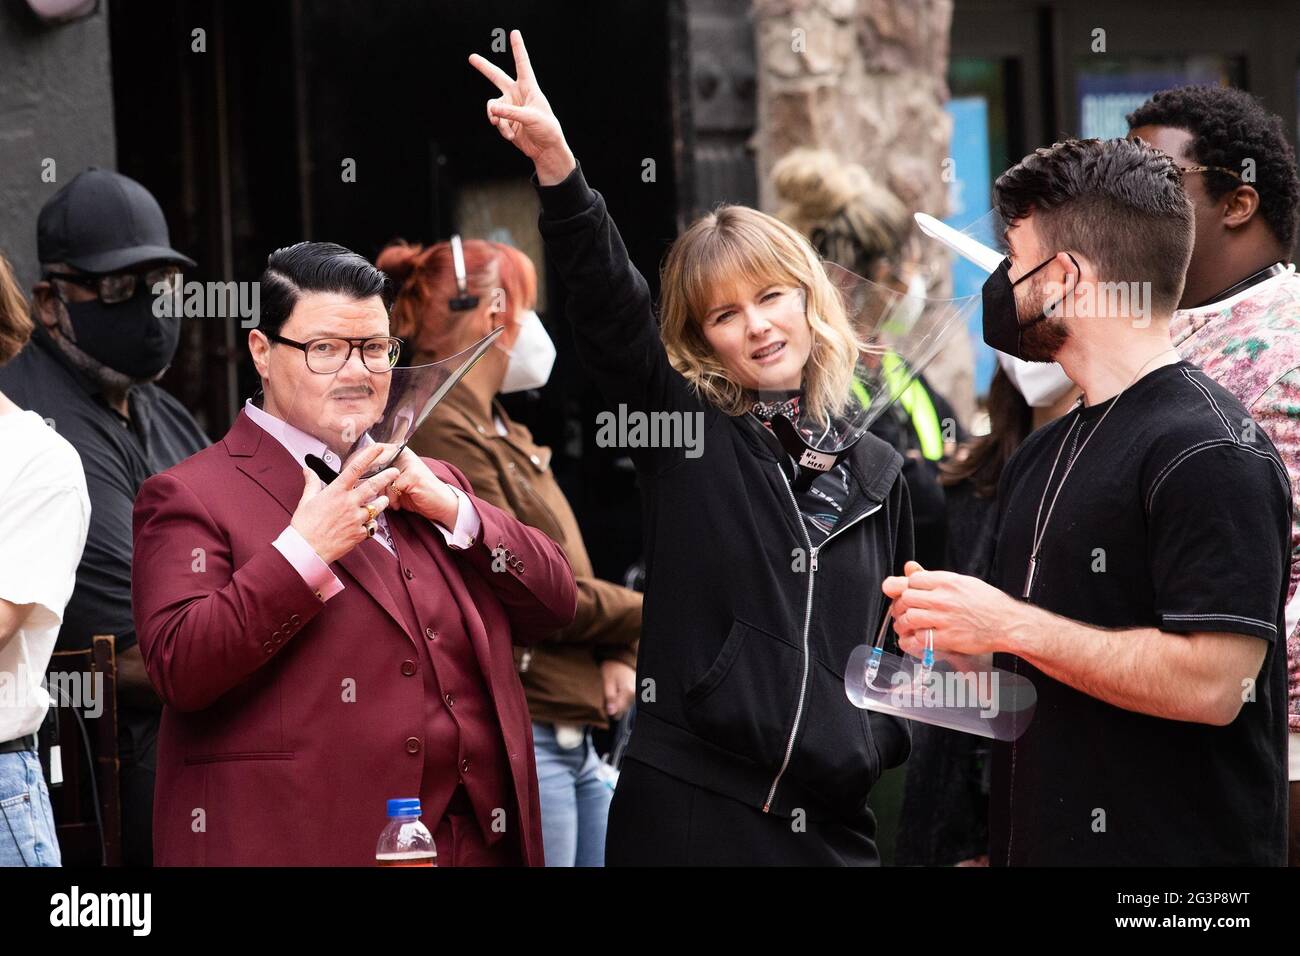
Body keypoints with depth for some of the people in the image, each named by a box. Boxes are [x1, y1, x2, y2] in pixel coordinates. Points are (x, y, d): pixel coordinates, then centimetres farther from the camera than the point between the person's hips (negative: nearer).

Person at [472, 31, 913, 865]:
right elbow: (606, 303, -14)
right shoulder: (682, 432, 1)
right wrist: (557, 167, -28)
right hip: (686, 806, -3)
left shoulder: (875, 473, 11)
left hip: (834, 818, 3)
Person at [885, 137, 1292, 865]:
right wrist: (948, 630, 2)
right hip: (1037, 843, 8)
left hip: (1179, 848, -8)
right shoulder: (1044, 455, 14)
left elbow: (1211, 683, -23)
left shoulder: (1213, 448, -15)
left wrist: (1008, 625, -19)